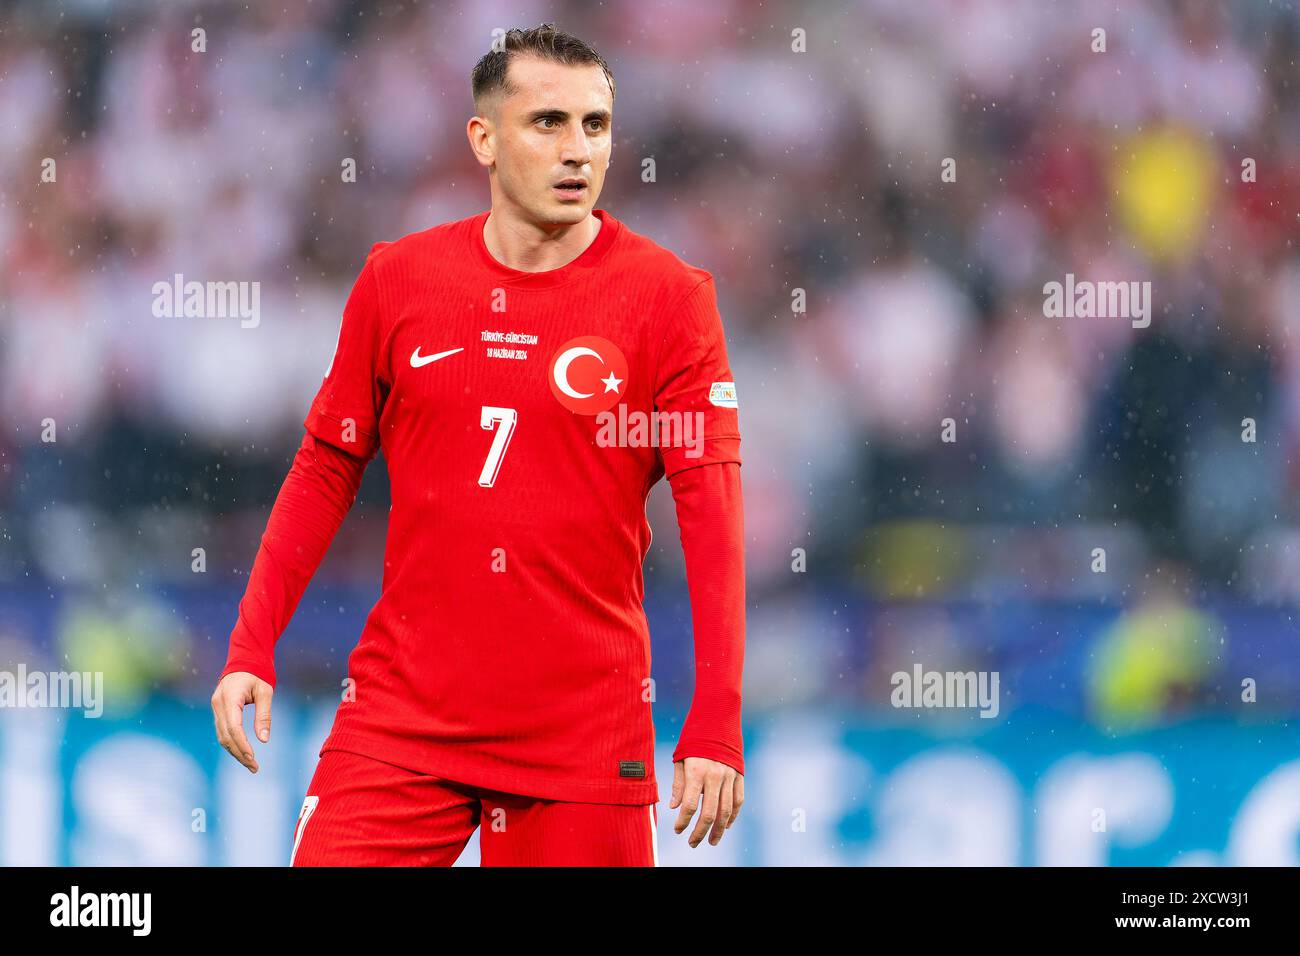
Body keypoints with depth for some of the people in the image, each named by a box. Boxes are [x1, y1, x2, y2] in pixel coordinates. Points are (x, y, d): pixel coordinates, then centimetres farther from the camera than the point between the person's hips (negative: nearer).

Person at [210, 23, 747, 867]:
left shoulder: (670, 297, -3)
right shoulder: (398, 279, 5)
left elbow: (712, 512, -7)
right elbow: (327, 467, 12)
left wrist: (716, 727, -14)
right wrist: (252, 649, 5)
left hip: (585, 728, -2)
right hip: (400, 717, 2)